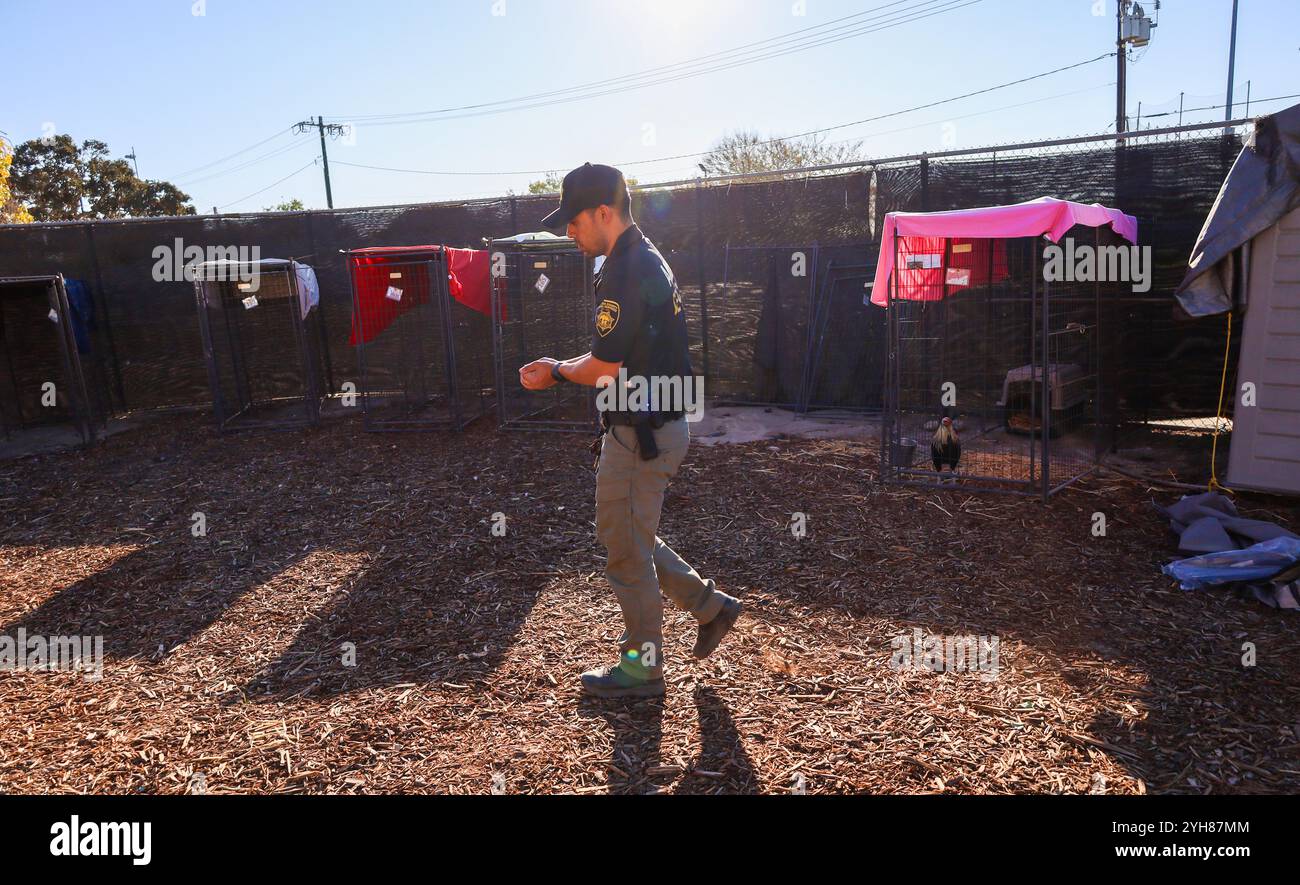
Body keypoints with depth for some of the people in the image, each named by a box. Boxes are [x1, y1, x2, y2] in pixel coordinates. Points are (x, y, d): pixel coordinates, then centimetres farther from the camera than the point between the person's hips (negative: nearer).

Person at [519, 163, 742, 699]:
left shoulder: (625, 274, -20)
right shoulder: (648, 260, 13)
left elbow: (604, 367, -21)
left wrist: (555, 373, -2)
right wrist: (561, 368, 11)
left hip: (640, 433, -10)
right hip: (662, 425, 10)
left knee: (627, 550, 4)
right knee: (624, 533, 22)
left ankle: (642, 667, 21)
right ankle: (708, 605, 28)